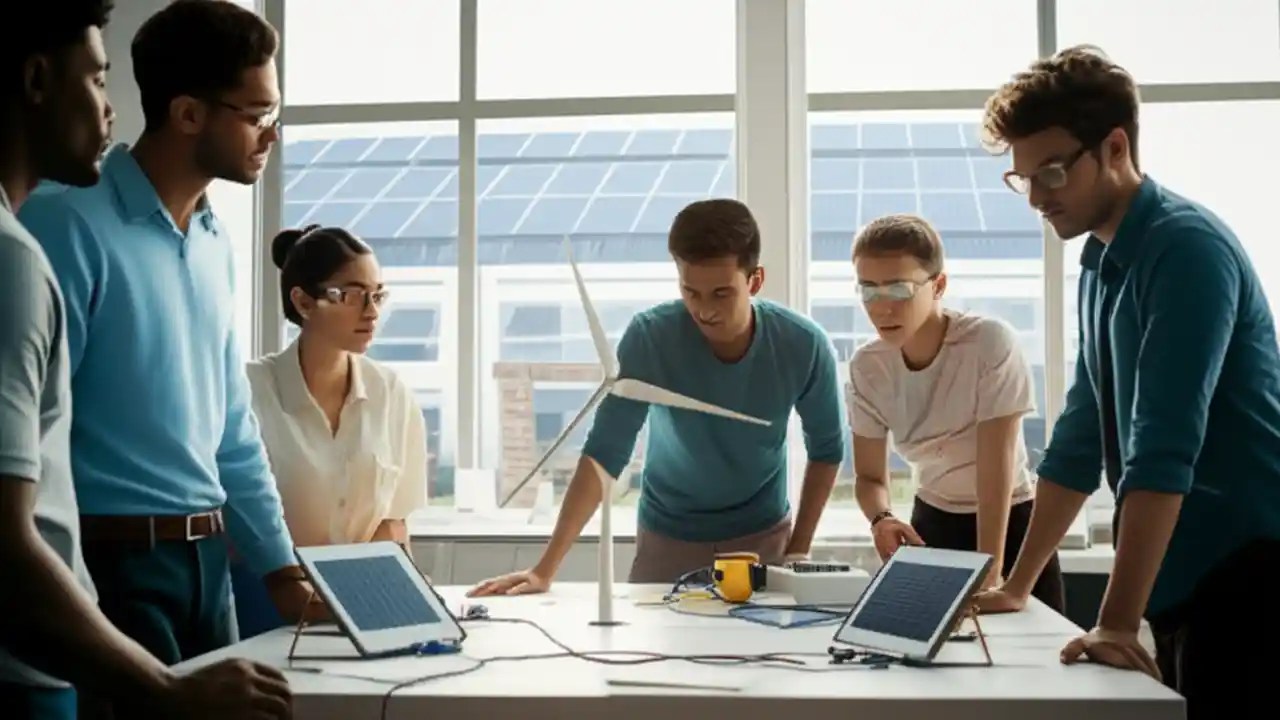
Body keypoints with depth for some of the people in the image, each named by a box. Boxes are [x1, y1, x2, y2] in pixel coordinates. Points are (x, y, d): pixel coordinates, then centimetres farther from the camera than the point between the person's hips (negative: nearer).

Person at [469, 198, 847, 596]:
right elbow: (604, 455, -27)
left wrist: (799, 549, -6)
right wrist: (545, 570, -34)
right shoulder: (649, 336, -25)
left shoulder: (803, 346, -20)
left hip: (763, 536, 1)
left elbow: (828, 449, -4)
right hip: (668, 537, -1)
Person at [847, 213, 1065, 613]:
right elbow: (870, 476, -3)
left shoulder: (991, 343, -23)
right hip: (932, 524, 3)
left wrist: (988, 569, -33)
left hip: (1010, 522, -3)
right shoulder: (867, 366, -10)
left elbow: (996, 464, -26)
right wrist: (881, 518, -26)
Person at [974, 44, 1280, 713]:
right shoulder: (1100, 262, 10)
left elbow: (1163, 451, -23)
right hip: (1183, 577, 8)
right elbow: (1081, 439, 17)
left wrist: (1116, 621, -25)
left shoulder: (1187, 248, -16)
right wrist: (1016, 585, 18)